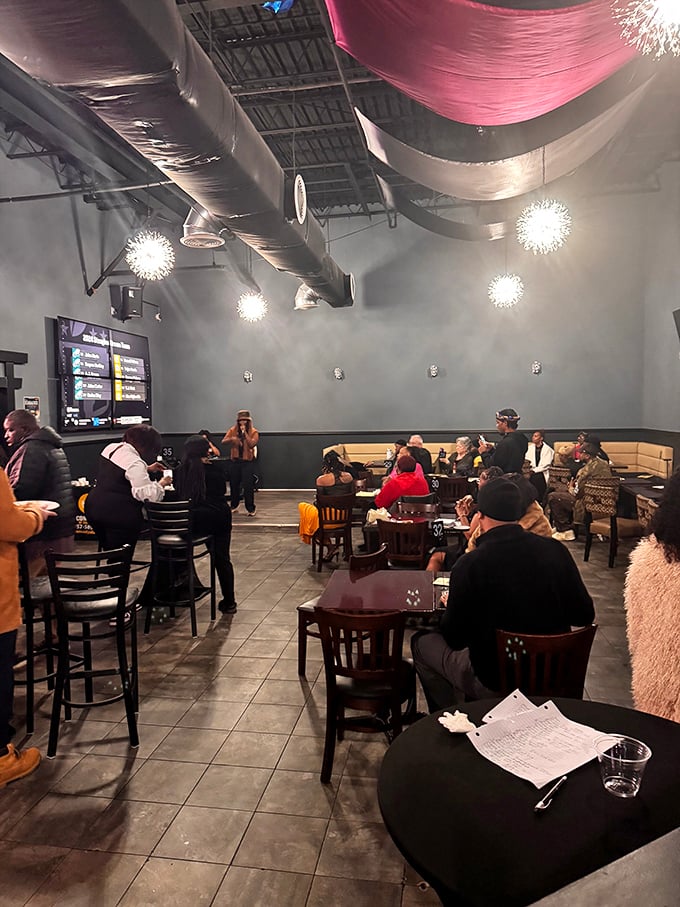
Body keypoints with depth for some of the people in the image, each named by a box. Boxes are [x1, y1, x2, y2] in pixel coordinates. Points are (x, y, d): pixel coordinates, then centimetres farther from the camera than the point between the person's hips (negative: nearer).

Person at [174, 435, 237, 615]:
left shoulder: (179, 470, 1)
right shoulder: (216, 468, 0)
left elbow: (179, 494, 11)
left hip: (190, 521, 0)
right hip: (218, 517, 0)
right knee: (222, 559, 14)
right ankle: (228, 602, 20)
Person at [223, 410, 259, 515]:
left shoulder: (253, 432, -2)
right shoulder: (233, 430, 6)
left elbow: (252, 444, -17)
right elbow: (223, 441, -2)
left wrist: (244, 432, -19)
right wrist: (232, 439, -21)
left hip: (248, 461, -4)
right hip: (235, 461, 4)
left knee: (248, 486, -8)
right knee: (234, 484, 12)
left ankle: (251, 509, 0)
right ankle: (234, 506, 31)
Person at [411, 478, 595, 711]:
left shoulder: (468, 565, -23)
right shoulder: (556, 550, -11)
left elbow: (455, 638, -12)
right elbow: (585, 615, -1)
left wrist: (450, 606, 8)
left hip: (495, 683, -5)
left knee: (421, 642, 17)